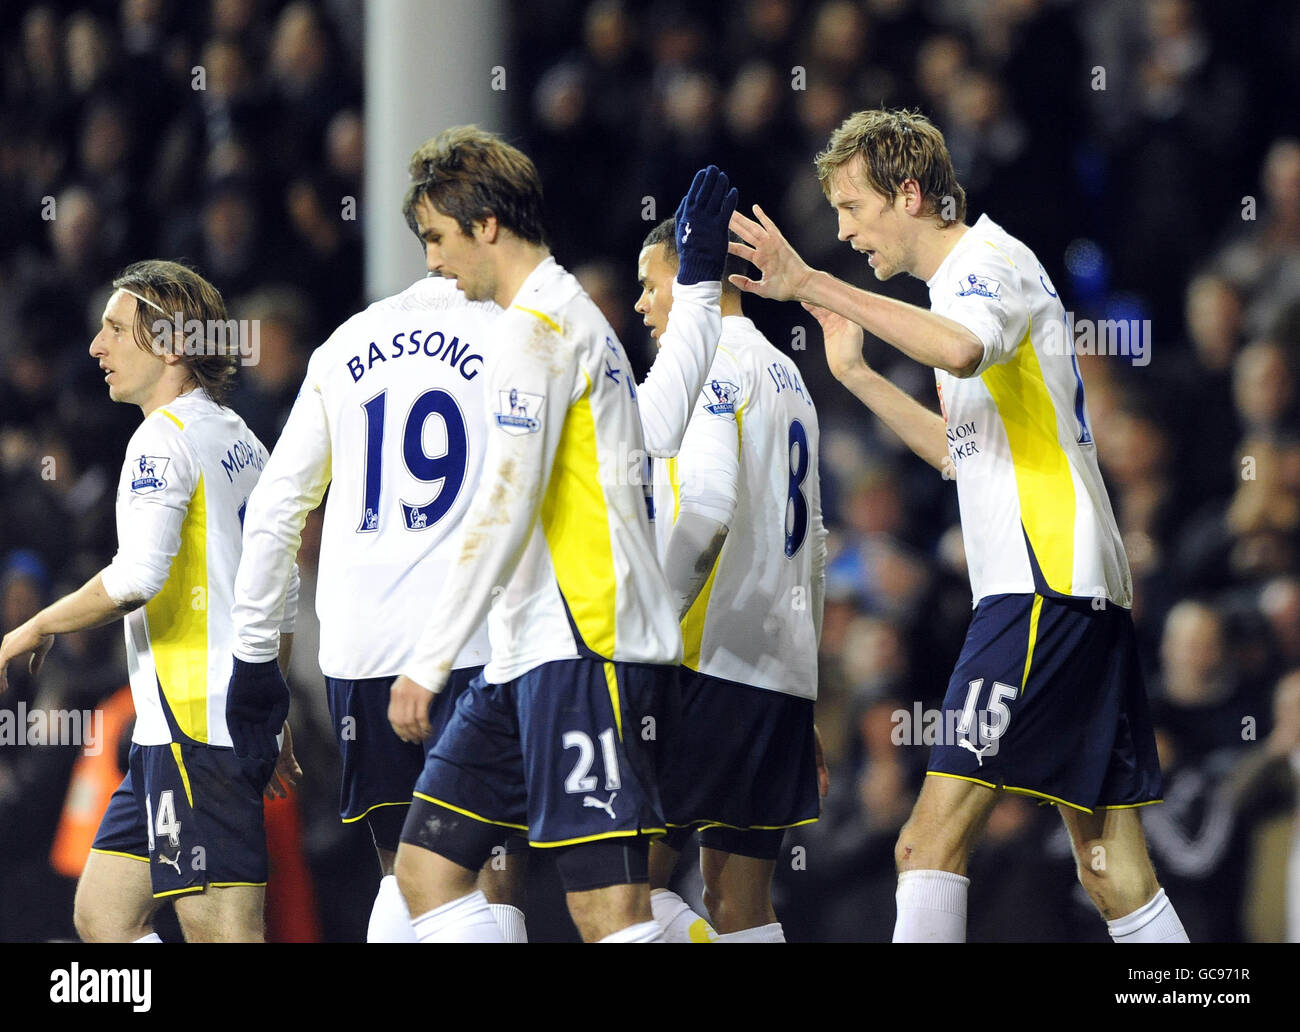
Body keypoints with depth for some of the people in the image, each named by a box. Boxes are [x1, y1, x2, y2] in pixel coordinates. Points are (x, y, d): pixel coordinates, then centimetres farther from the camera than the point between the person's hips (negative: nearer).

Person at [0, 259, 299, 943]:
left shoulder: (165, 437, -10)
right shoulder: (243, 444, 19)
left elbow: (137, 576, -23)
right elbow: (283, 601, 24)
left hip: (194, 726, -10)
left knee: (223, 932, -12)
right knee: (101, 915, 12)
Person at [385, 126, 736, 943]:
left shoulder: (537, 326, -9)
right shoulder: (577, 316, 21)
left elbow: (505, 507, -16)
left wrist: (430, 661, -16)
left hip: (585, 651, -10)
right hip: (530, 659, 10)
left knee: (608, 903, -16)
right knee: (426, 865, 6)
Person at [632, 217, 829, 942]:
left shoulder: (710, 363, -7)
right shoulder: (787, 375, 22)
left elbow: (706, 506, -21)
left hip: (715, 662, -9)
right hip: (785, 665, 9)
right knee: (740, 902, 7)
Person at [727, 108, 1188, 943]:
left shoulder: (991, 263, -7)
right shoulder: (966, 280, 23)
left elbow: (962, 349, -33)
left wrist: (814, 285, -32)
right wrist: (857, 374, 29)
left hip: (1044, 587, -10)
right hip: (1087, 592, 10)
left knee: (933, 842, -16)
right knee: (1114, 871, 8)